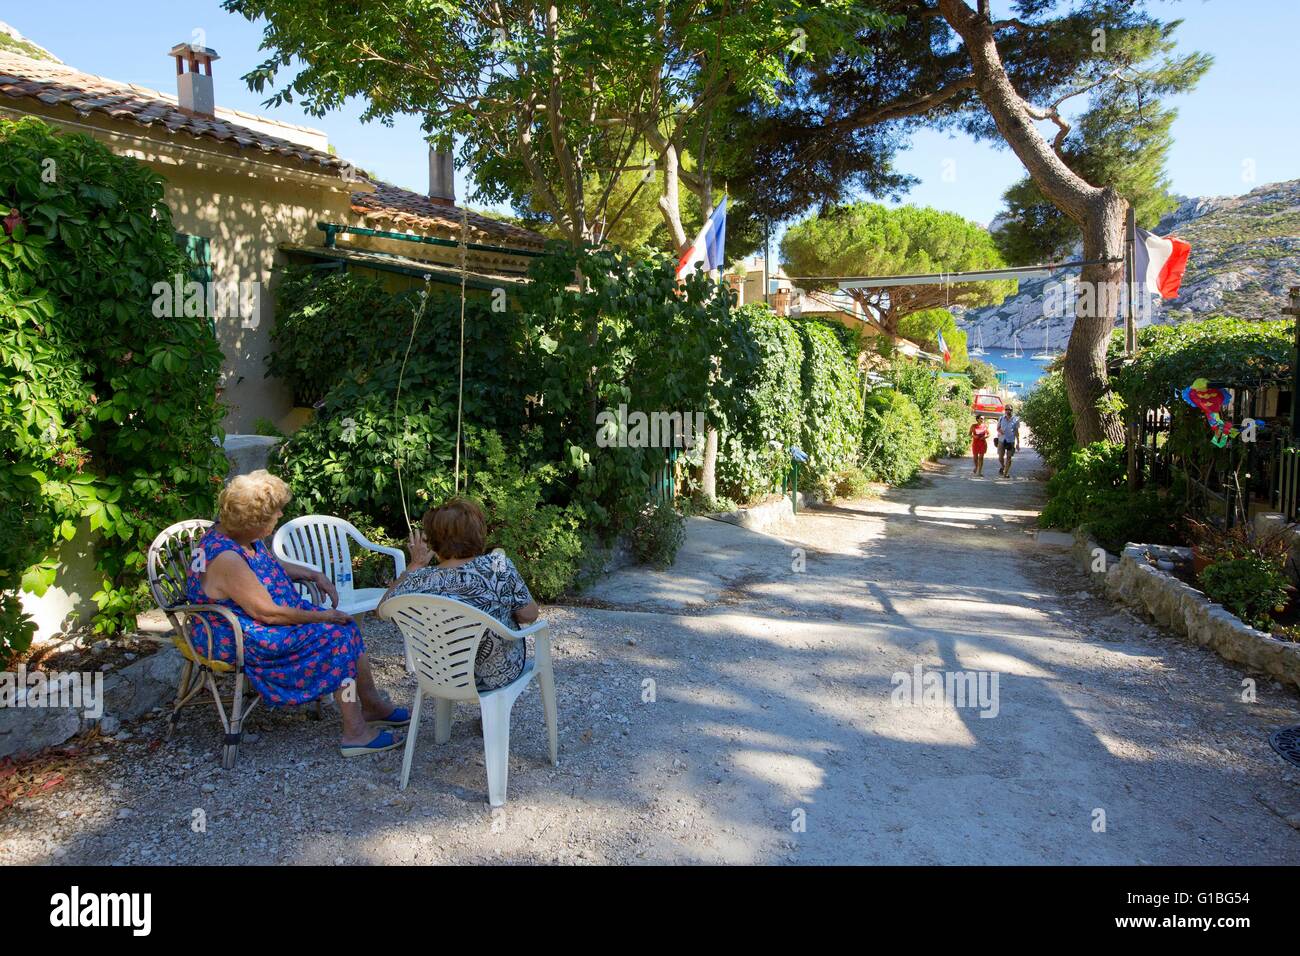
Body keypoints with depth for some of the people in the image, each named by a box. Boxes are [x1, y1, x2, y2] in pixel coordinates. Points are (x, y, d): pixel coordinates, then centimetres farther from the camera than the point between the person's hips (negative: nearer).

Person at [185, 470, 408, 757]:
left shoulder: (239, 535, 1)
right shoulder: (226, 559, -29)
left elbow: (274, 564, 21)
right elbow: (268, 613, -26)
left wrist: (314, 575, 5)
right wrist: (321, 617, -16)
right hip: (239, 640, -10)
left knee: (345, 626, 2)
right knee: (336, 636, -16)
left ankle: (373, 704, 14)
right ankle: (355, 733, -11)